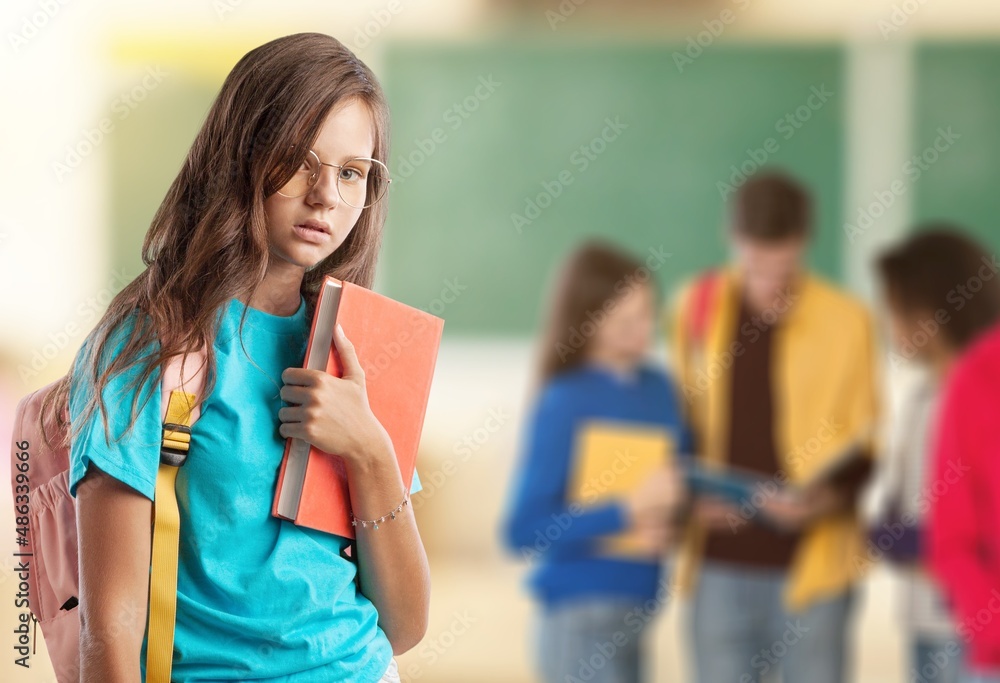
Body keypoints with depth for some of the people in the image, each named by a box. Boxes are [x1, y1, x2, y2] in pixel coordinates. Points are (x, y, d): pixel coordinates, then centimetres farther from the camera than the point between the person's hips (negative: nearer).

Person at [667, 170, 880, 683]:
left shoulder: (845, 321, -1)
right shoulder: (696, 308, 6)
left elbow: (861, 446, 2)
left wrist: (826, 498, -17)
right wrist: (694, 494, -4)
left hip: (811, 559, -2)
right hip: (720, 562, 2)